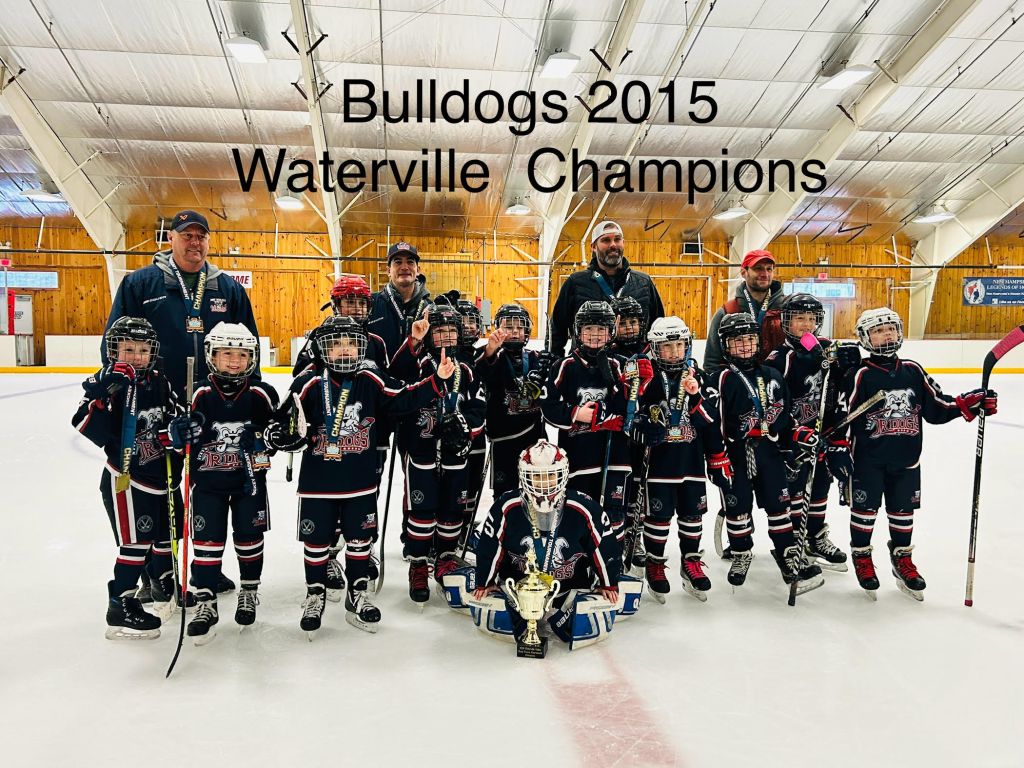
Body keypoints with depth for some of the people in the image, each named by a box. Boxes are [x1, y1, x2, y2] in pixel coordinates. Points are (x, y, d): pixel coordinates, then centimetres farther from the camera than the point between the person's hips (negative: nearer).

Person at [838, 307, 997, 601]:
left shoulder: (913, 371, 4)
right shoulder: (860, 375, -11)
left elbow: (936, 407, 8)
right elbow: (842, 416, -12)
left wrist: (969, 403, -5)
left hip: (906, 458, 4)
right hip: (868, 459, -4)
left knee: (903, 511, 15)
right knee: (865, 510, 6)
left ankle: (902, 559, 33)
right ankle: (861, 557, 24)